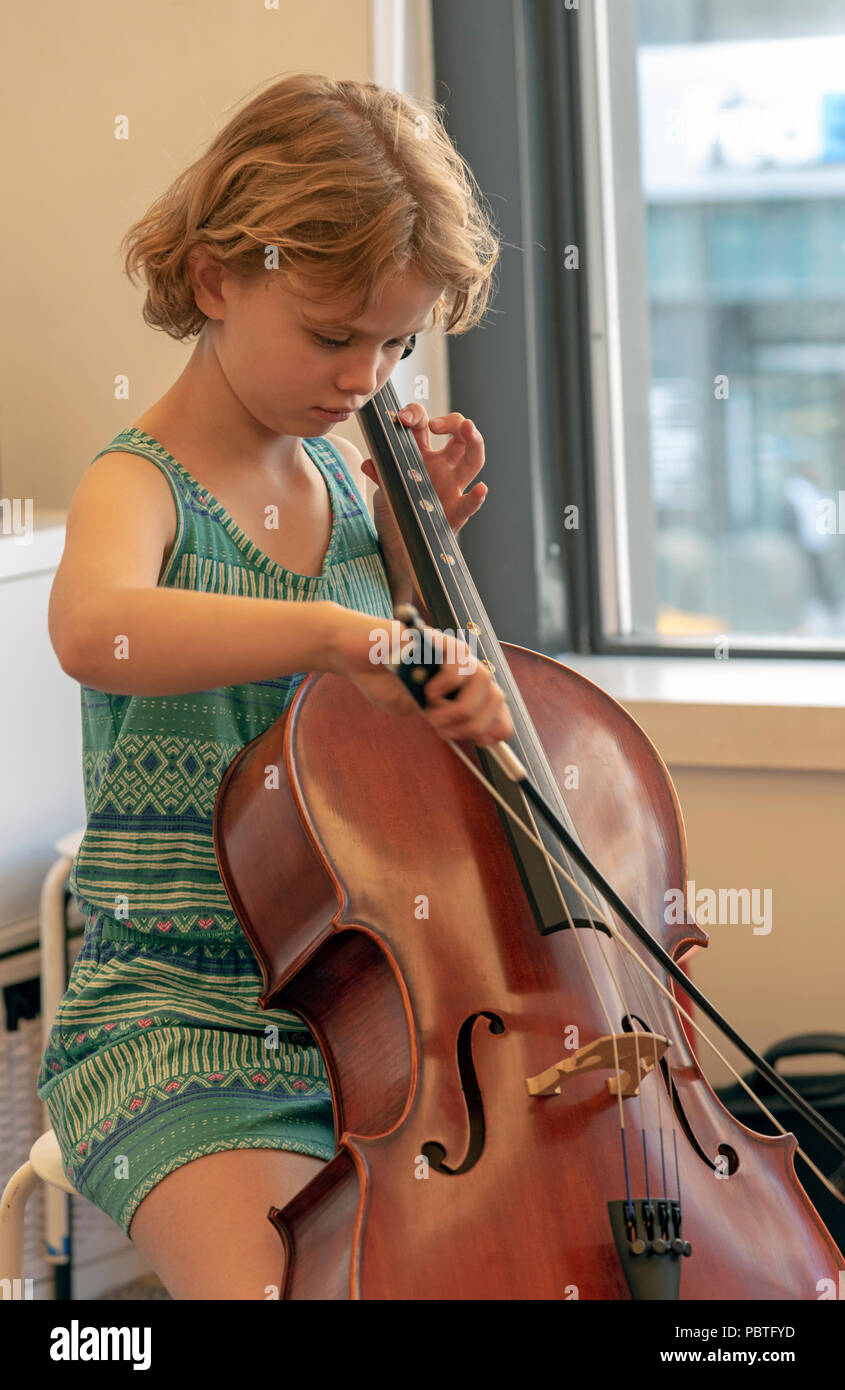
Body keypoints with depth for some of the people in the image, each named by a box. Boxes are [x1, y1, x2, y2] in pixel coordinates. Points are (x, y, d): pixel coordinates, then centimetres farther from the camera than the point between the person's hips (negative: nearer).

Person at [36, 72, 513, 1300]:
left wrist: (416, 548, 9)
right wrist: (332, 627, -49)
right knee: (270, 1278, -29)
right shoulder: (141, 484, -10)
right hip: (179, 1026, -6)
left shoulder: (344, 483, 9)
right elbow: (93, 627, -37)